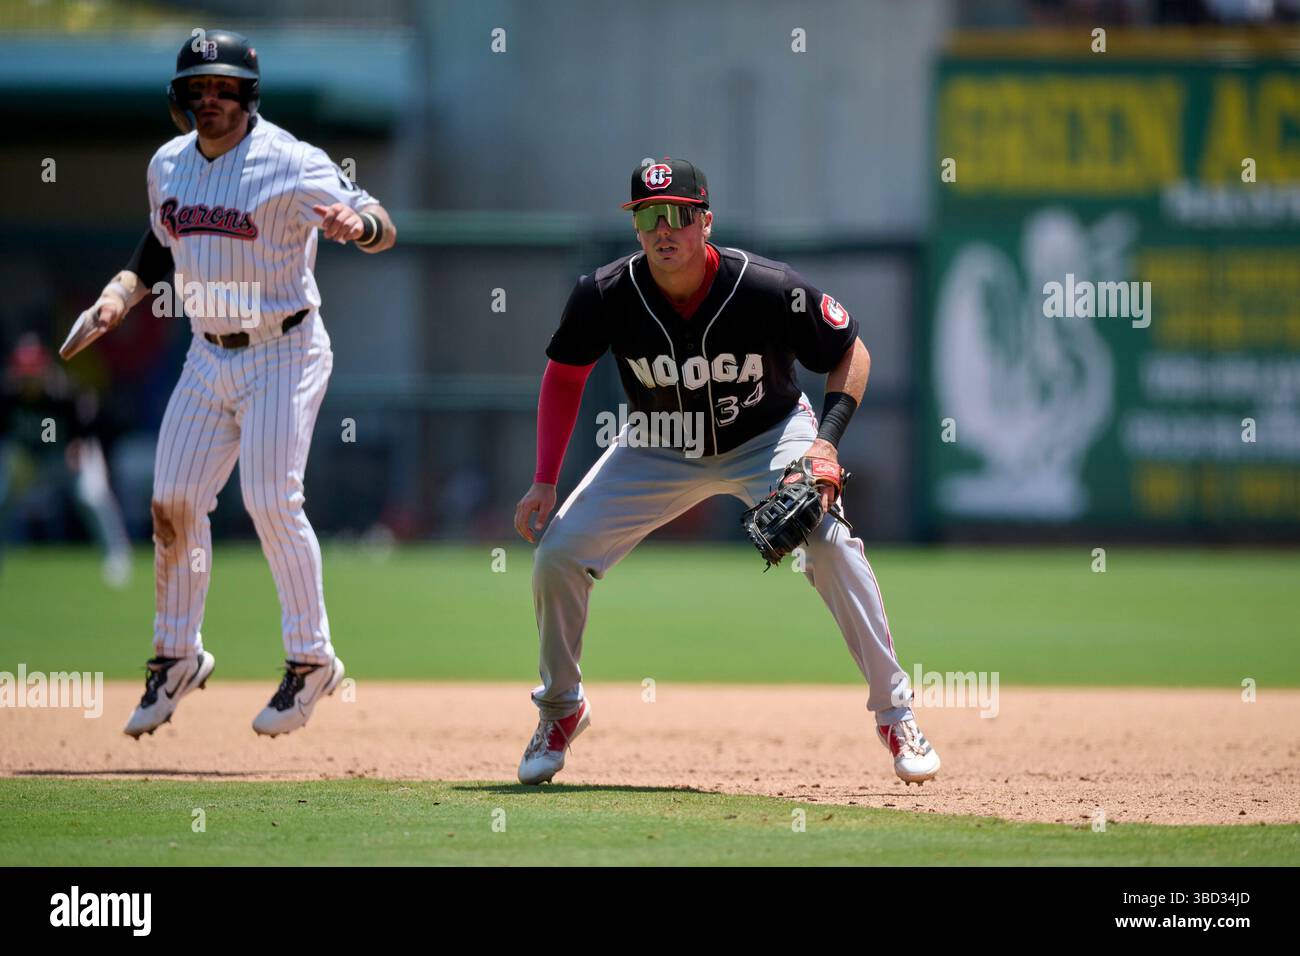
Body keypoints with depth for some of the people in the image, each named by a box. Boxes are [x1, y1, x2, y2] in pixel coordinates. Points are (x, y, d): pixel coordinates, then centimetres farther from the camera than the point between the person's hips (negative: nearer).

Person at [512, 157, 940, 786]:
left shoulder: (769, 289, -29)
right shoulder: (606, 296, -23)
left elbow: (851, 353, -12)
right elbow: (564, 376, -4)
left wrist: (826, 441, -27)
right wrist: (545, 484, -10)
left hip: (767, 438, -2)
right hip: (659, 450, 3)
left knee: (830, 542, -28)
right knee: (557, 551, -10)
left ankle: (894, 712, -15)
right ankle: (561, 710, 15)